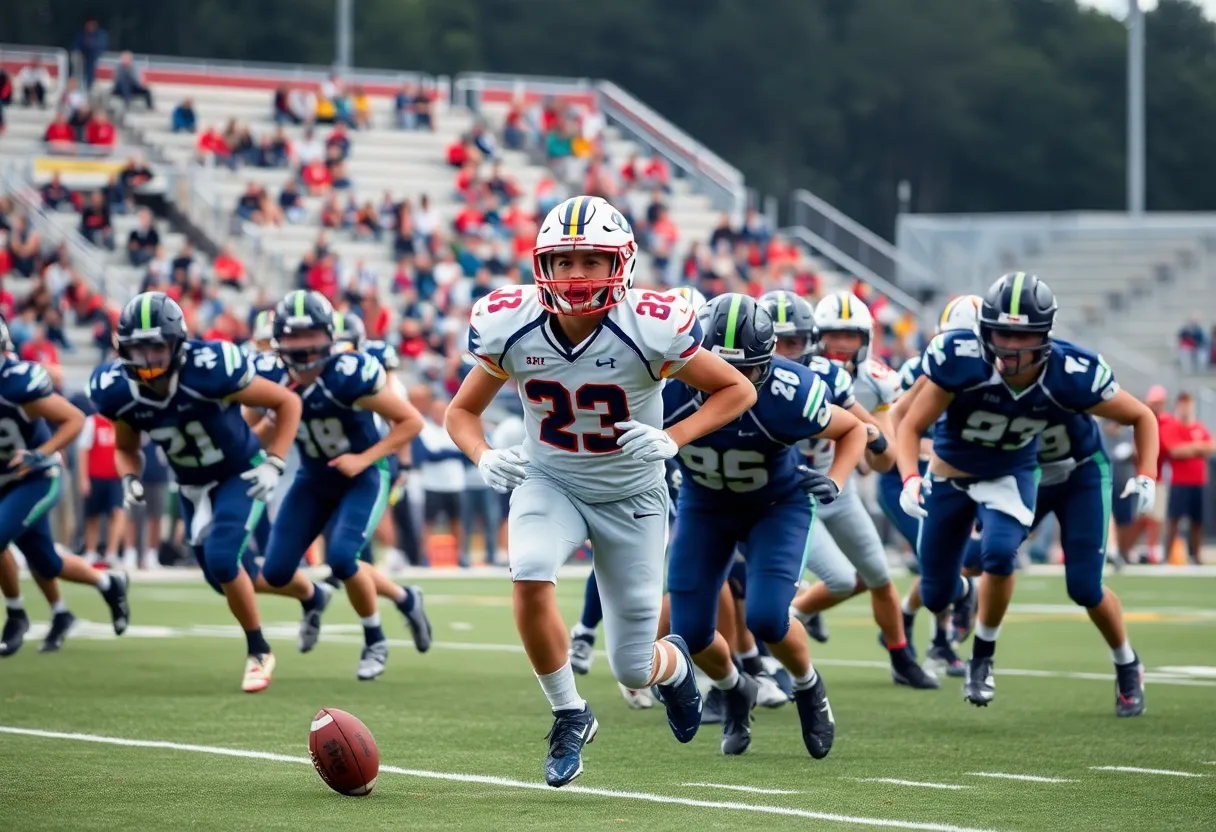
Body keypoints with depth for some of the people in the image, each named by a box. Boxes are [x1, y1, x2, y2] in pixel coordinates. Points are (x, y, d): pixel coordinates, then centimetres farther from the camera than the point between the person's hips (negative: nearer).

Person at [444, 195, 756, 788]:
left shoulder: (650, 329, -24)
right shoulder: (510, 327, -17)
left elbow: (738, 390, -11)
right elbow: (462, 412, -1)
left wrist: (671, 440, -25)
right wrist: (485, 459, -22)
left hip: (630, 495, -1)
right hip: (549, 482, 1)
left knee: (634, 671, 2)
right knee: (530, 577, -32)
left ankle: (672, 664, 43)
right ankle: (569, 716, -8)